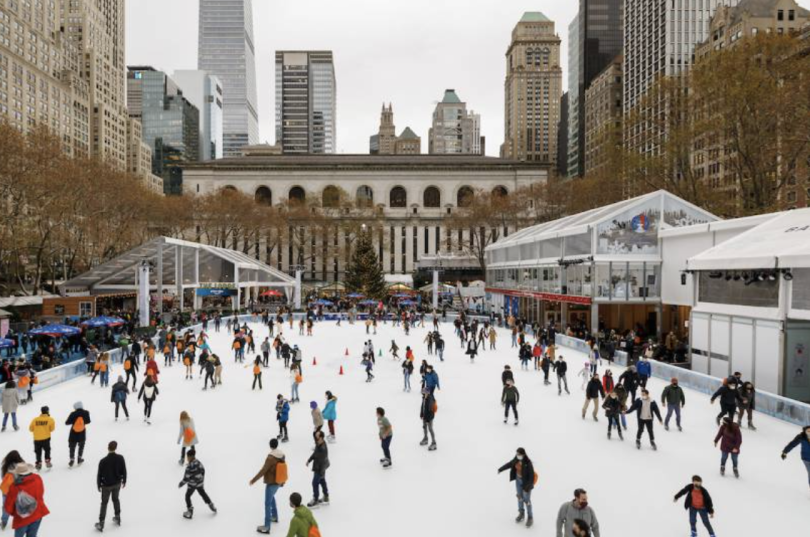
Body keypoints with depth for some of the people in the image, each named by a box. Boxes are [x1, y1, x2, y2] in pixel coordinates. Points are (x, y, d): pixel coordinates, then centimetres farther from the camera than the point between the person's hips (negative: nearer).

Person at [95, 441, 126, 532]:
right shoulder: (120, 458, -17)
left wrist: (99, 485, 3)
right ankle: (117, 518, 38)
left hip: (106, 485, -3)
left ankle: (101, 524, 21)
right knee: (115, 499, 24)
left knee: (104, 503, 13)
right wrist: (124, 481, 10)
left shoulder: (103, 461, -25)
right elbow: (124, 471, -6)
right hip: (117, 483, 3)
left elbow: (99, 475, -14)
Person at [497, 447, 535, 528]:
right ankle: (521, 513, 44)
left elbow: (532, 476, -26)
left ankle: (530, 518, 31)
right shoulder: (517, 459, -14)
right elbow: (510, 464, 5)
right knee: (520, 497, 21)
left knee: (527, 500, 8)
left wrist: (528, 487, -25)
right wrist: (500, 469, 15)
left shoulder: (528, 463, -33)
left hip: (526, 481, -6)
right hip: (518, 479, 6)